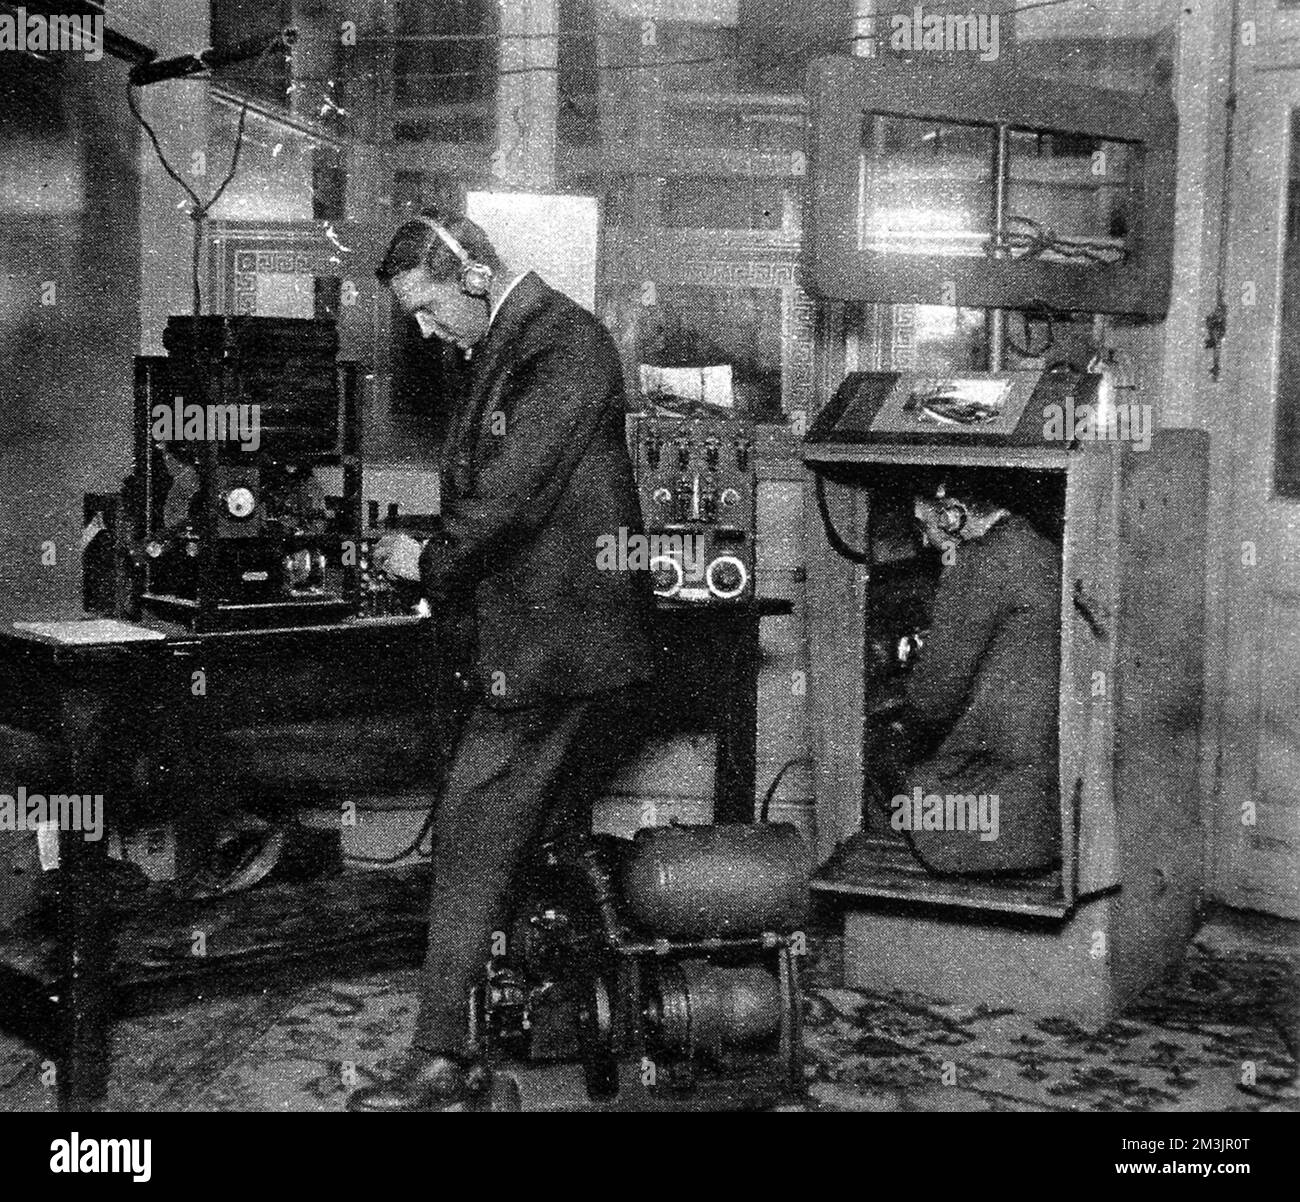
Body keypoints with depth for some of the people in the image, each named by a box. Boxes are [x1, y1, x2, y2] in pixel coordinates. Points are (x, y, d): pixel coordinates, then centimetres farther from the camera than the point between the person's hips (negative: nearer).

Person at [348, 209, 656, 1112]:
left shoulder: (563, 343, -14)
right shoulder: (507, 346, 17)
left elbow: (513, 495, -20)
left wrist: (430, 562, -7)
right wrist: (442, 561, 8)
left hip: (549, 650, -10)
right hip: (545, 642, 10)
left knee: (474, 842, -7)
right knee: (553, 844, 16)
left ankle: (442, 1059, 0)